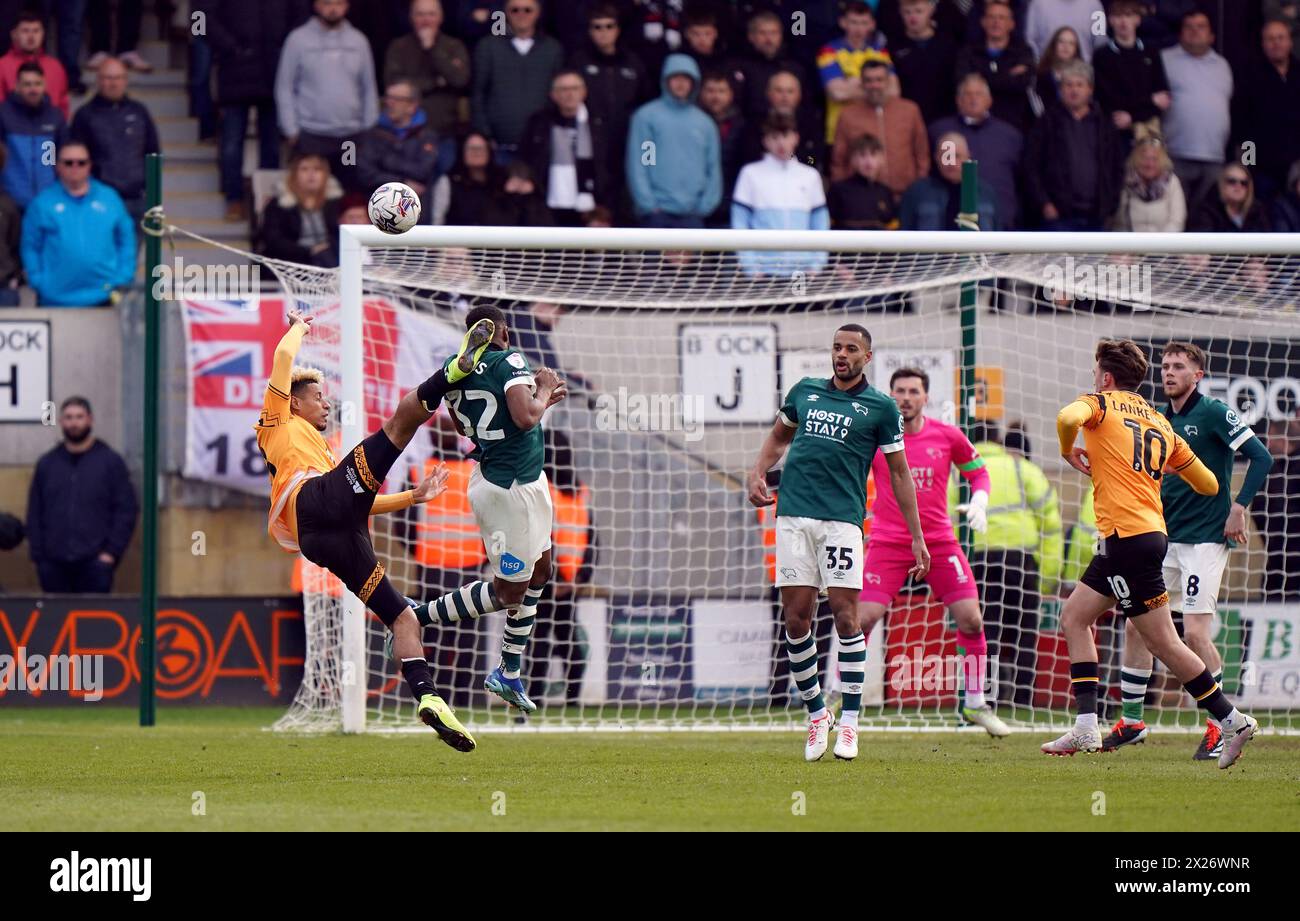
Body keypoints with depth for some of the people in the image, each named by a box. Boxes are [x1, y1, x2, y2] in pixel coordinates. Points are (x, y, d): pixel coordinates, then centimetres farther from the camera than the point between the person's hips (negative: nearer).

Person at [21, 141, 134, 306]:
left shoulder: (109, 198, 9)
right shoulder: (42, 203, 3)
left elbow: (126, 241, 11)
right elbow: (30, 247, 4)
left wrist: (123, 280, 1)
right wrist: (38, 283, -6)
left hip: (104, 298, 1)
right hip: (56, 301, -1)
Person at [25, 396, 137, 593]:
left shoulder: (110, 462, 5)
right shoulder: (47, 463, 13)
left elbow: (126, 510, 1)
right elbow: (34, 514, 13)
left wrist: (112, 552, -7)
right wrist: (37, 554, 3)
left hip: (94, 562, -3)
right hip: (53, 564, 3)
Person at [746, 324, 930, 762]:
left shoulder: (881, 408, 6)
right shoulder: (805, 391, 16)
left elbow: (899, 473, 9)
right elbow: (778, 435, 31)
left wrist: (917, 537, 6)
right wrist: (758, 473, 11)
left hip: (841, 520, -3)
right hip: (793, 516, 3)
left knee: (845, 615, -10)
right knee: (796, 619, -2)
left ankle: (849, 722, -4)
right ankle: (815, 713, 11)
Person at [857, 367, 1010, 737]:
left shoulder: (947, 436, -1)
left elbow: (978, 471, 12)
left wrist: (979, 502, -5)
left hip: (939, 542, 2)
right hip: (888, 541, -2)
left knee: (970, 619, -5)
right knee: (862, 619, -12)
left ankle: (975, 704, 11)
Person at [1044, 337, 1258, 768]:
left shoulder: (1101, 404, 0)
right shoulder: (1161, 423, 17)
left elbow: (1068, 417, -25)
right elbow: (1209, 485, 17)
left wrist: (1068, 450, -4)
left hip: (1127, 536, -8)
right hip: (1152, 534, 8)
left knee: (1163, 643, -4)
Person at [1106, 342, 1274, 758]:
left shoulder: (1214, 414, -8)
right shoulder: (1160, 420, 13)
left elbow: (1261, 457, -12)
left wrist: (1239, 508, -16)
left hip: (1205, 540, -8)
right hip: (1164, 538, 8)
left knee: (1196, 633, -13)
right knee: (1136, 626, 5)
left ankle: (1219, 727, -2)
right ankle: (1131, 721, 15)